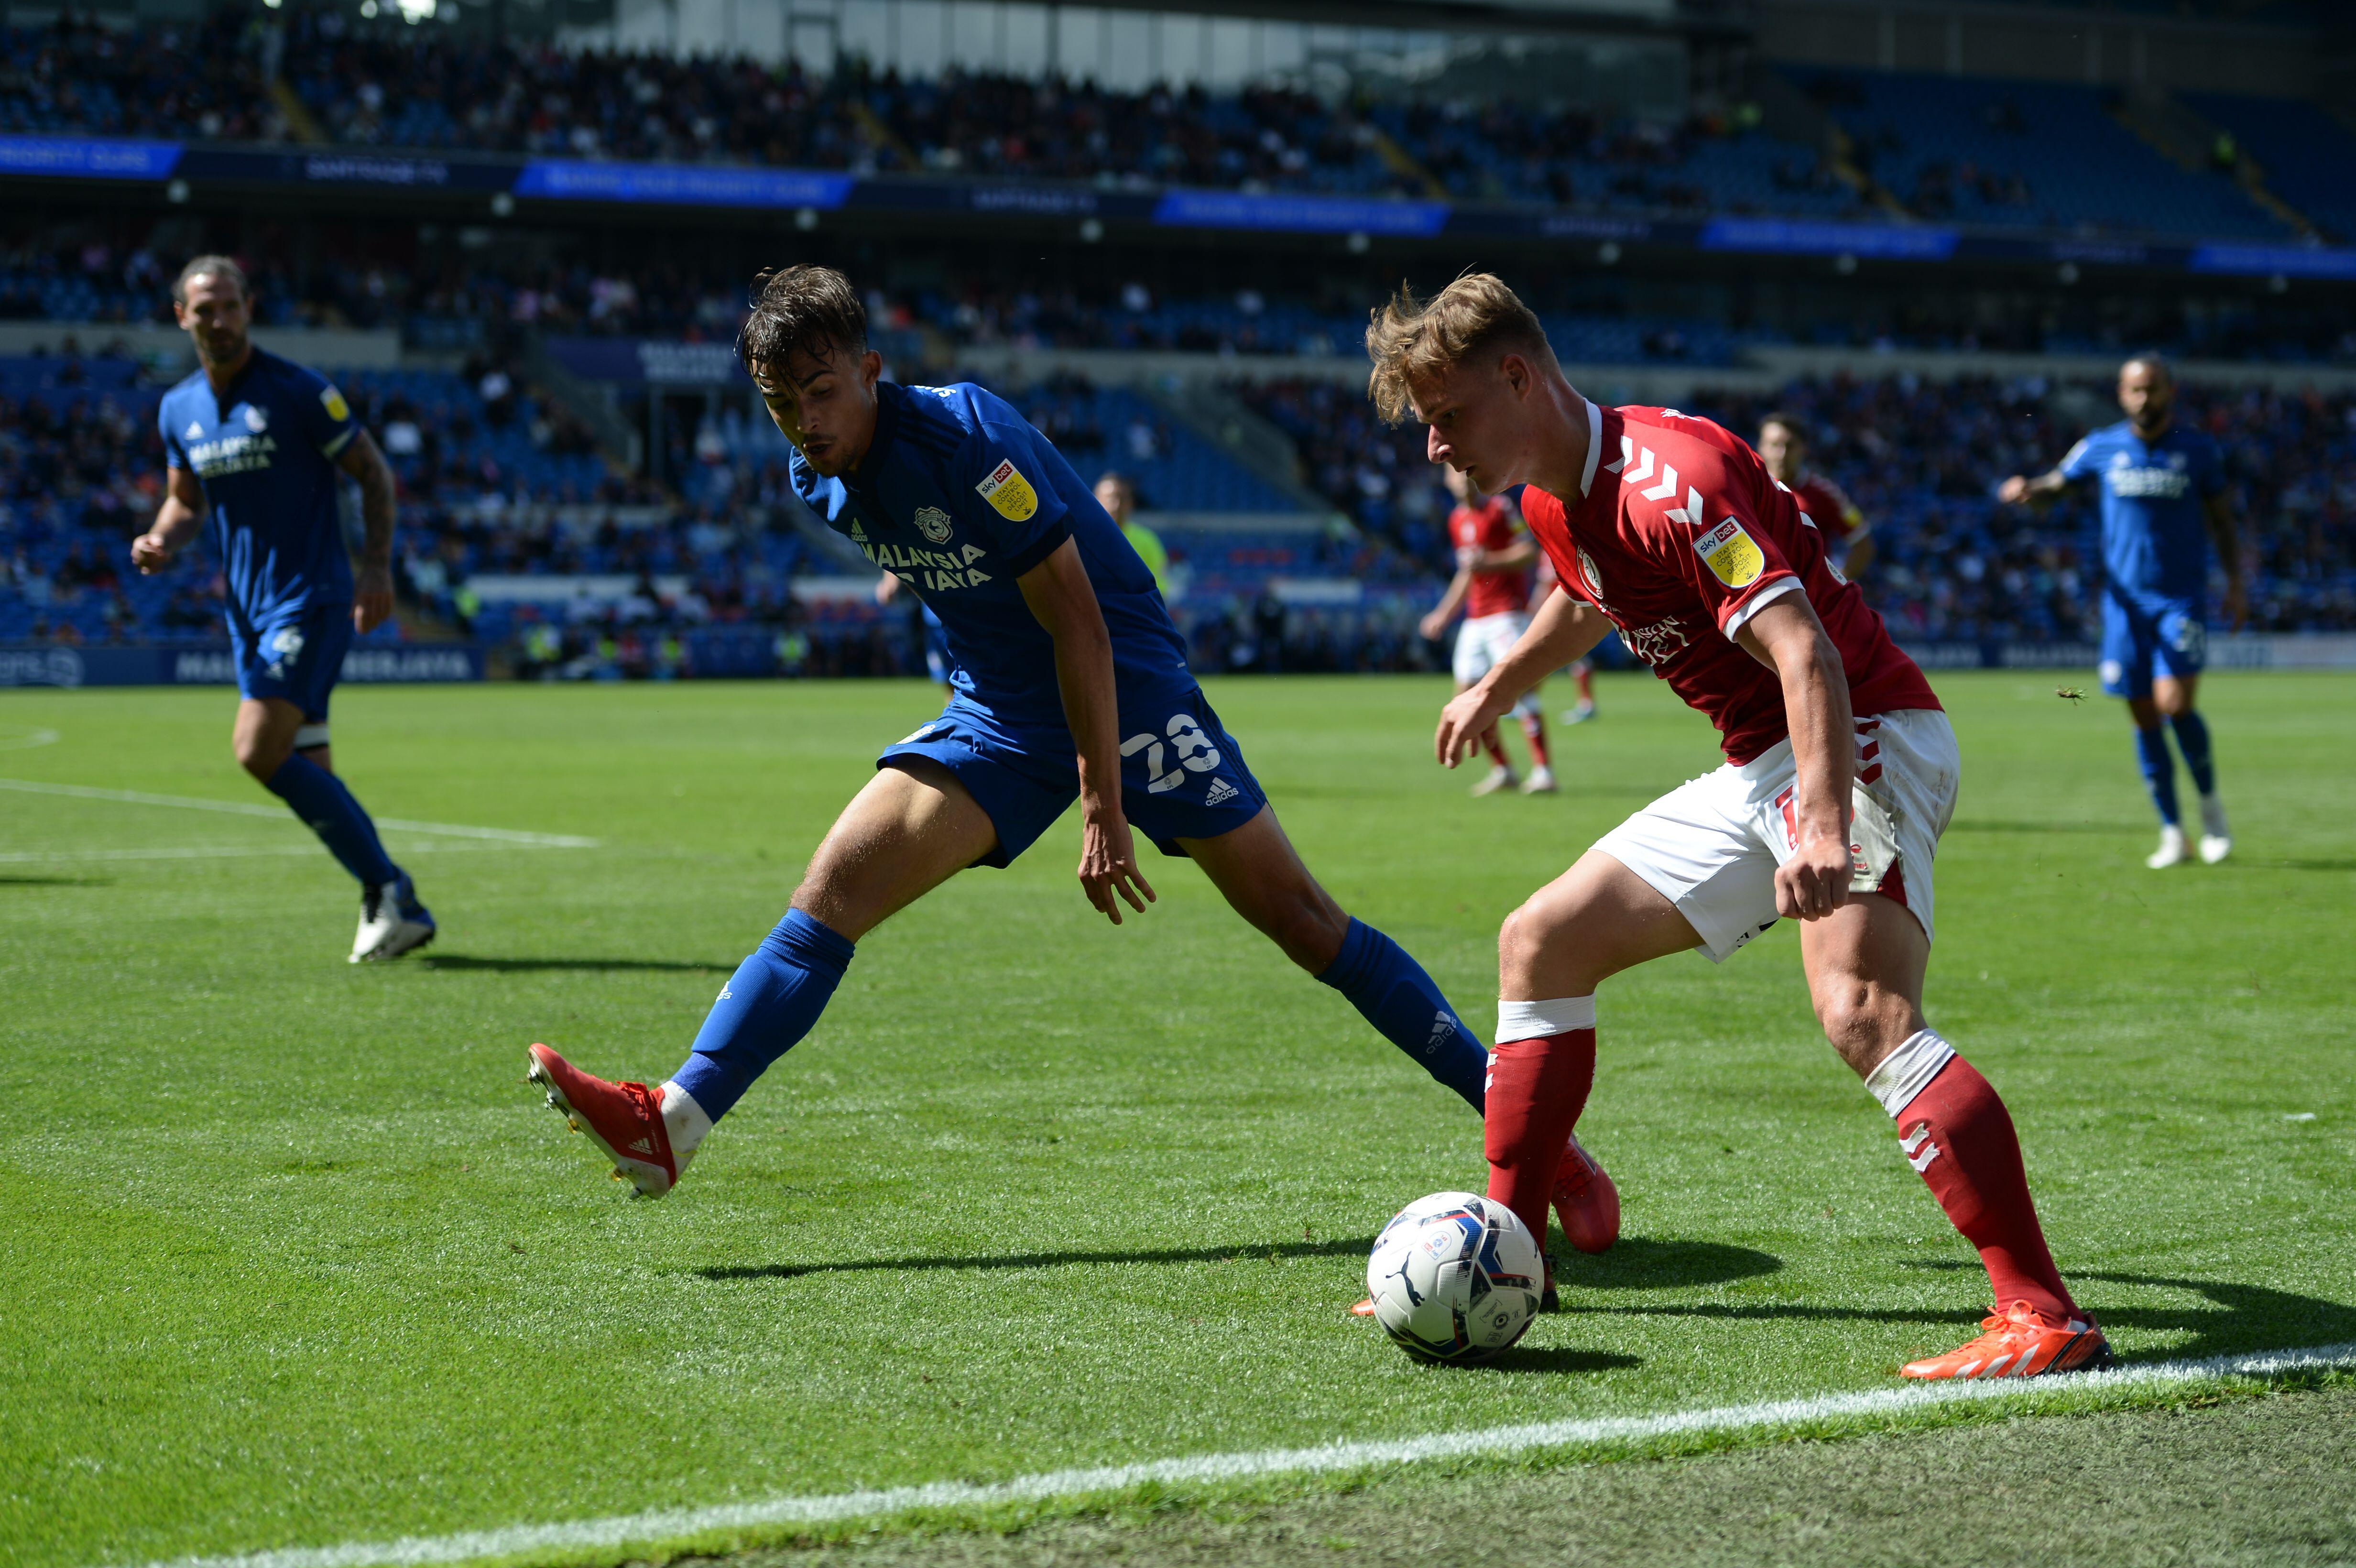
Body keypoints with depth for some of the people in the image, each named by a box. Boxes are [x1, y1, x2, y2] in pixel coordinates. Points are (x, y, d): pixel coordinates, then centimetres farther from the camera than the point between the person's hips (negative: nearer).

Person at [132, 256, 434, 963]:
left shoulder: (298, 392, -10)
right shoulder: (178, 409, 8)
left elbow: (373, 471, -4)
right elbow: (186, 500, 21)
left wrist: (377, 566, -14)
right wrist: (161, 541, -1)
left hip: (313, 599, -7)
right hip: (247, 609, 7)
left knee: (259, 751, -19)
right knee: (310, 773, 6)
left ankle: (385, 889, -11)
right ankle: (398, 907, 14)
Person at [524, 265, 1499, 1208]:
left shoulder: (964, 438, -23)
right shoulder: (818, 483, -2)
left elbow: (1079, 626, -23)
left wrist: (1105, 809, -25)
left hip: (1120, 681, -6)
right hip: (997, 715, 6)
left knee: (1289, 908, -8)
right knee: (835, 886, -9)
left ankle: (1505, 1104, 0)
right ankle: (676, 1122, -13)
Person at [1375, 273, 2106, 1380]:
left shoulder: (1668, 478, -22)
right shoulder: (1553, 501, 9)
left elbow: (1805, 653, -31)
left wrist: (1825, 828, -43)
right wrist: (1496, 690, 49)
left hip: (1859, 743, -10)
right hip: (1757, 773, 10)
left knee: (1861, 1011, -32)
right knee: (1539, 944, 11)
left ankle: (2043, 1316, -32)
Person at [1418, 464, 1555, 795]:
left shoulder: (1500, 508, -6)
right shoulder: (1457, 520, 17)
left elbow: (1530, 553, -12)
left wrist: (1489, 563, -22)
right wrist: (1443, 615, 25)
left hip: (1507, 612, -8)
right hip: (1475, 618, 8)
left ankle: (1543, 771, -17)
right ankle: (1501, 770, 12)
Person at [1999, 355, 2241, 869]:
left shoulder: (2199, 450, 1)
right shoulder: (2101, 449, 2)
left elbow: (2221, 518, 10)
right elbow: (2053, 485, 10)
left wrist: (2235, 583, 2)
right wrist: (2023, 490, -13)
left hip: (2182, 597, -2)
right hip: (2126, 599, 2)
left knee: (2175, 706, -17)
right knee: (2146, 720, 1)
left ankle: (2211, 804, 8)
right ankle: (2172, 834, 12)